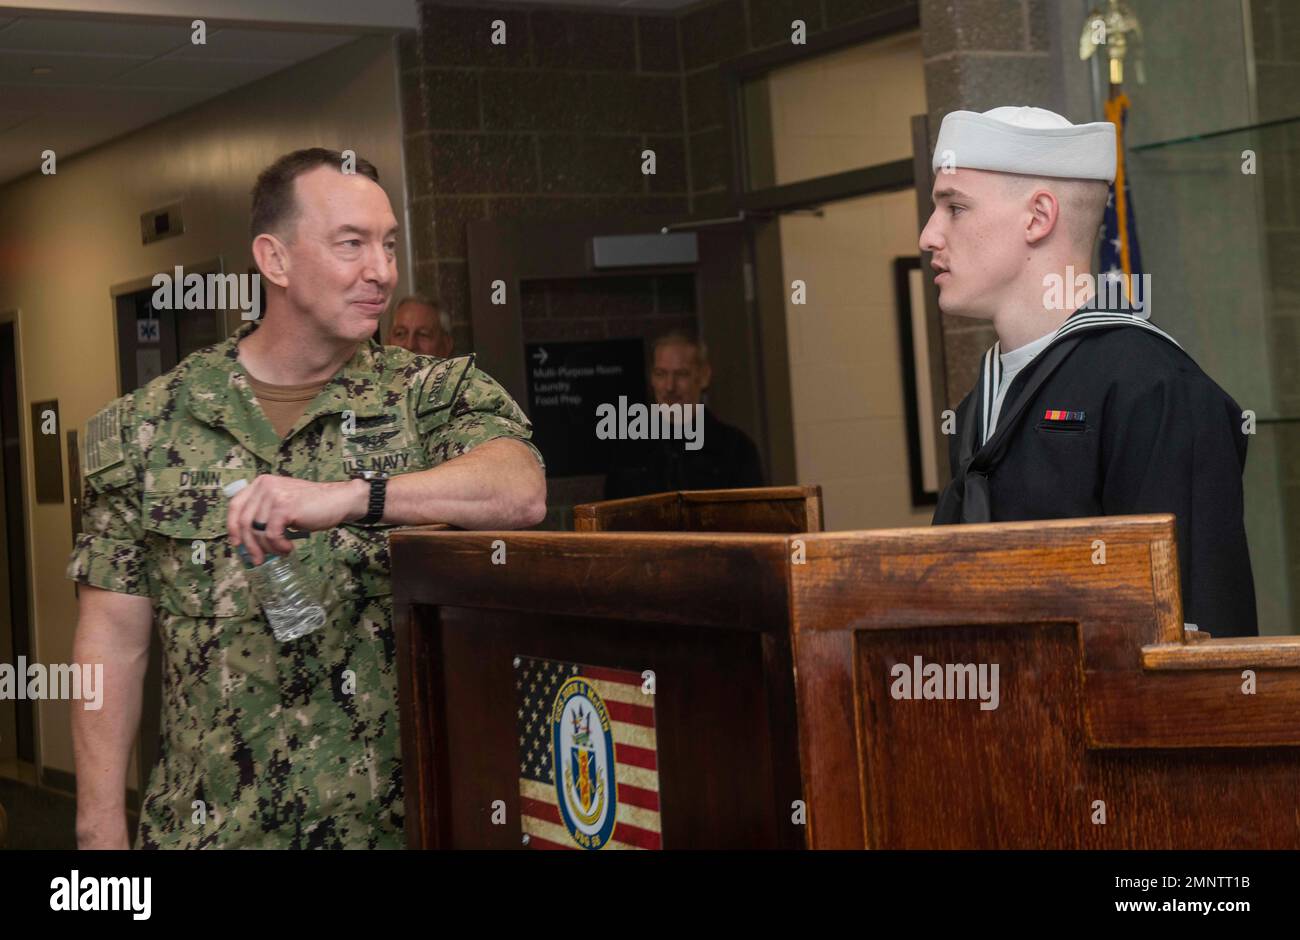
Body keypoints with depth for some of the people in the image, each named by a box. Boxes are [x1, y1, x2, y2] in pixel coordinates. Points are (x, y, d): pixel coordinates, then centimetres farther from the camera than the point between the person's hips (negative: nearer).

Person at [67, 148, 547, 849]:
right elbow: (113, 639, 2)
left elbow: (520, 489, -22)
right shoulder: (148, 425, 1)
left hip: (403, 818, 0)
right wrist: (100, 831, -3)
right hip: (212, 824, 1)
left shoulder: (434, 394, -1)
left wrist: (348, 497, -33)